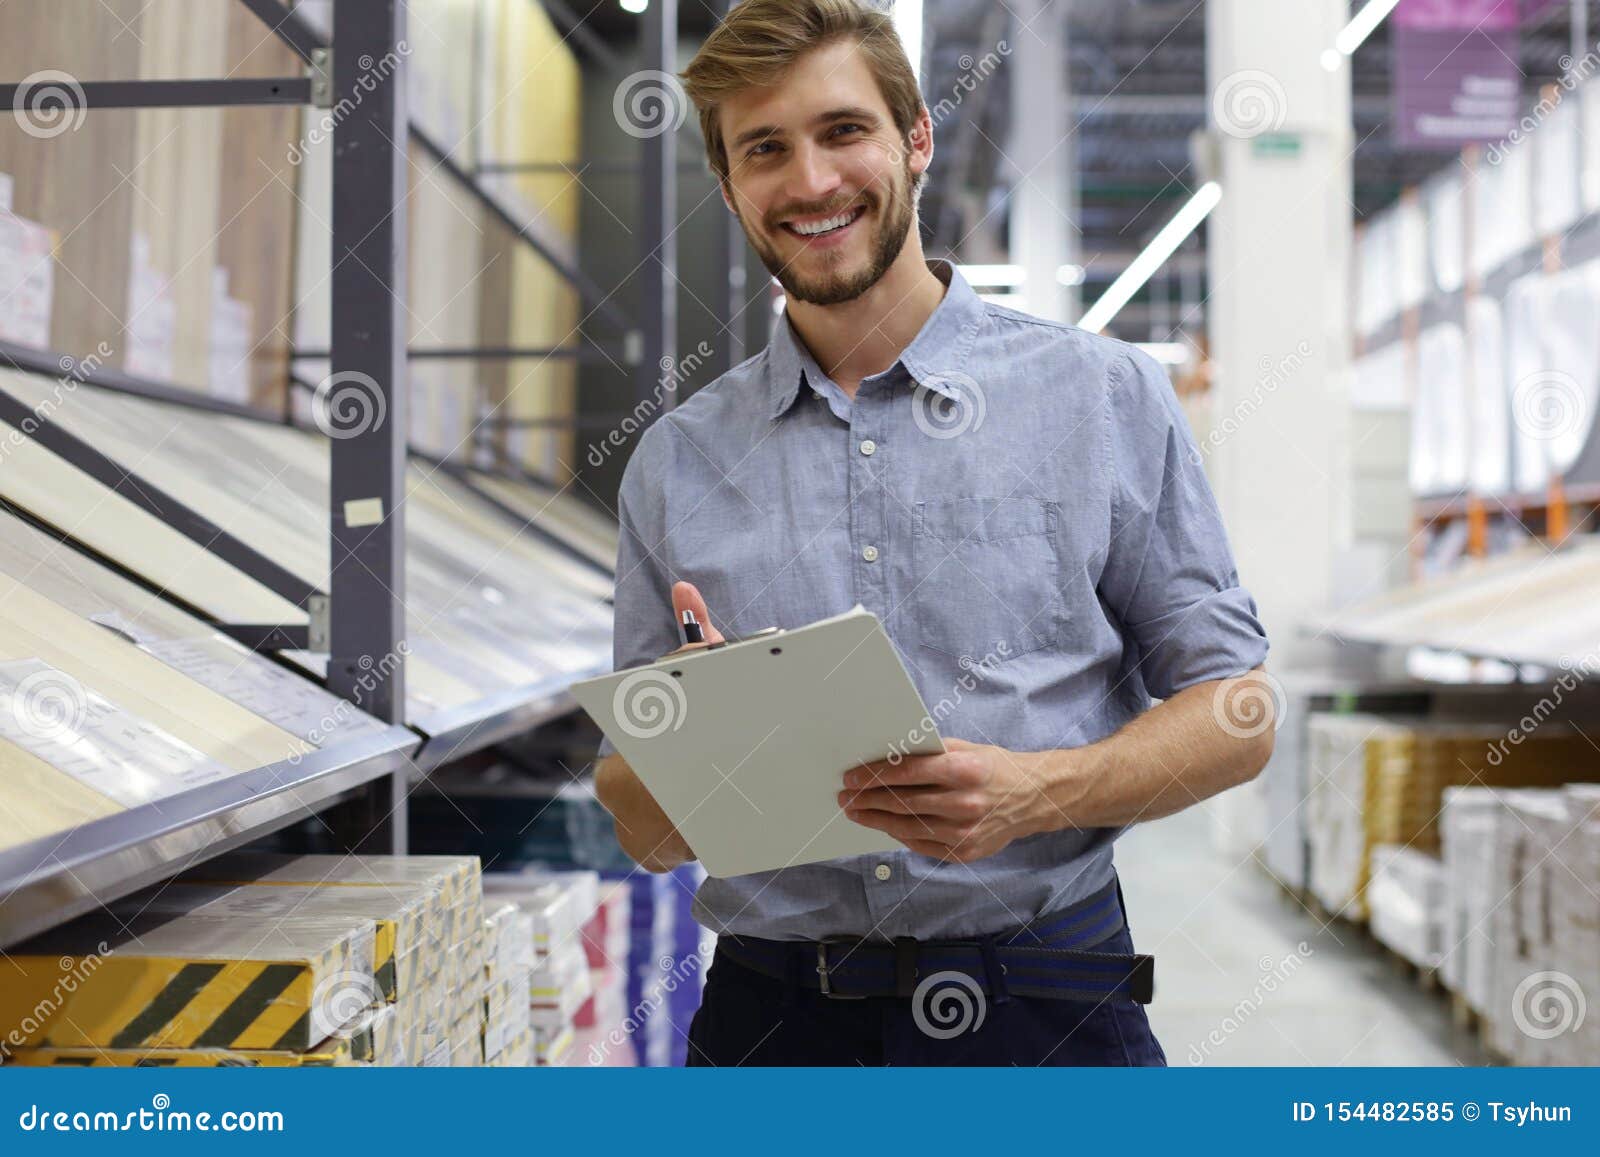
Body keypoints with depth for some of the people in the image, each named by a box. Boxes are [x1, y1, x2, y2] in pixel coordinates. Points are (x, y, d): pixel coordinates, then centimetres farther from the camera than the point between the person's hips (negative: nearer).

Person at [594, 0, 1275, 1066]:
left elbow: (1237, 715, 0)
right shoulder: (677, 464, 5)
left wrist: (1034, 794, -17)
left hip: (1047, 1012, -1)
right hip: (776, 1013, 2)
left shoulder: (1108, 397, 0)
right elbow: (646, 830, 8)